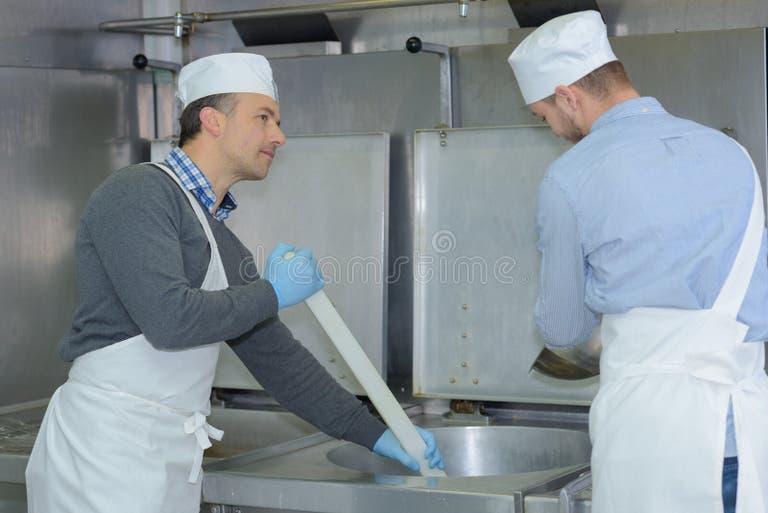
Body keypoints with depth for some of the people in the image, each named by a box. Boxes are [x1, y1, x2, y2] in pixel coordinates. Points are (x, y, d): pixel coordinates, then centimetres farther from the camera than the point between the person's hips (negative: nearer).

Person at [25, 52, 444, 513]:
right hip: (105, 451, -8)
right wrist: (274, 293, -5)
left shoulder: (224, 245, 18)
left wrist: (376, 434, 19)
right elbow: (169, 318, -20)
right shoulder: (138, 193, -8)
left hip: (173, 463, 8)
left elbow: (275, 355, 22)